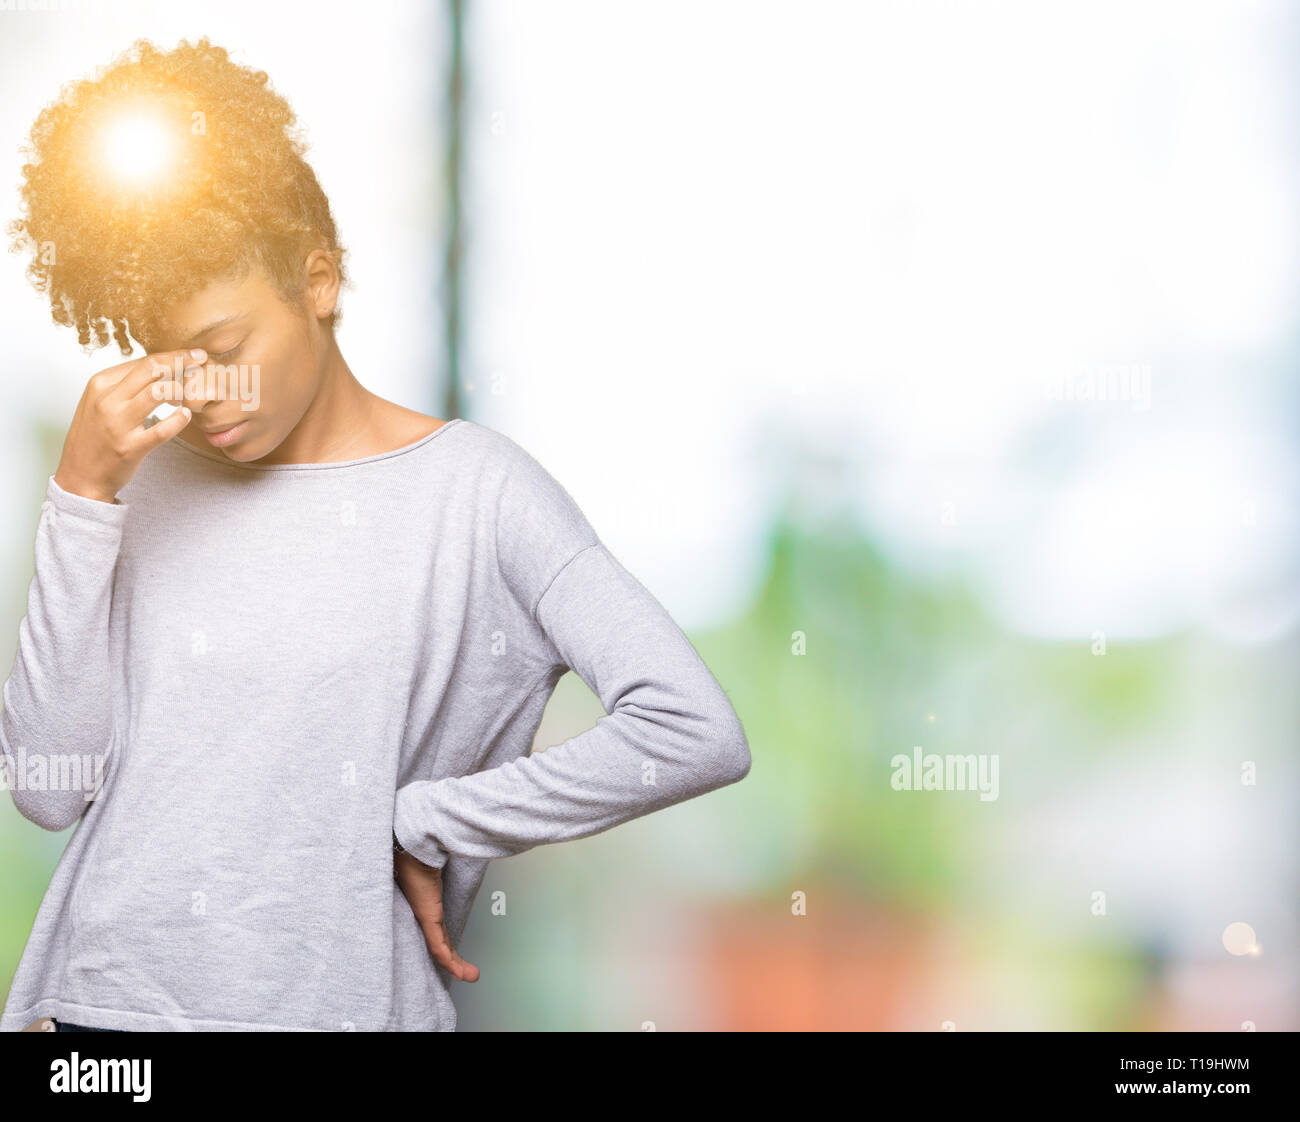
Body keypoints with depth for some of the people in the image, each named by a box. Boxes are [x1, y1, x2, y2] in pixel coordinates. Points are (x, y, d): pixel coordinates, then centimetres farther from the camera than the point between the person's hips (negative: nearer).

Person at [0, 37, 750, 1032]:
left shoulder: (474, 489, -4)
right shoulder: (154, 486, 6)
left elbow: (695, 735, -14)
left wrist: (422, 824, -8)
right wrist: (80, 497, -7)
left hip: (338, 997, -3)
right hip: (109, 996, 3)